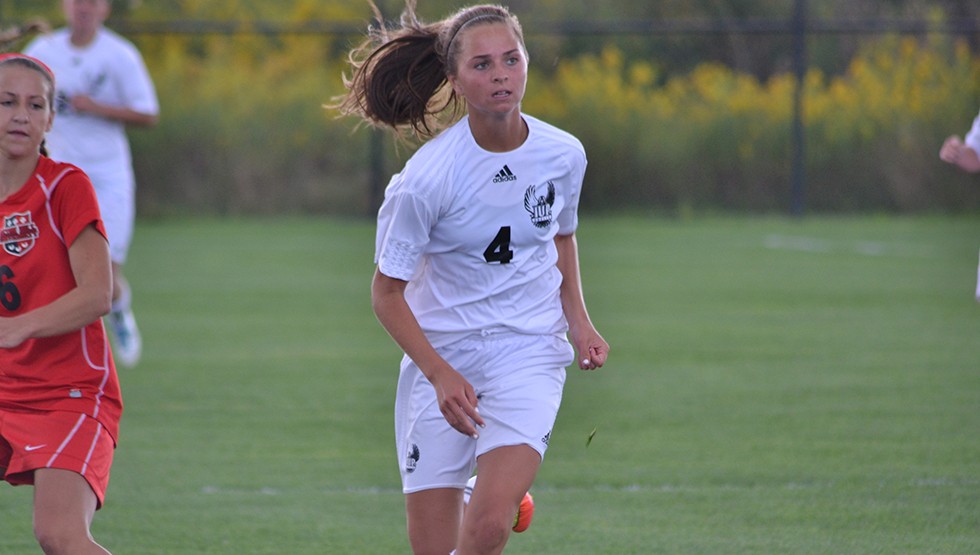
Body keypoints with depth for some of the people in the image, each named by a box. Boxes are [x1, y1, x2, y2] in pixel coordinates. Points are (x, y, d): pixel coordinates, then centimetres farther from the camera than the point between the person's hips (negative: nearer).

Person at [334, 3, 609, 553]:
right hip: (439, 356, -1)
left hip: (529, 353, 1)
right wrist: (442, 376, -19)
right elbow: (387, 291, -8)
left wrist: (579, 321, 4)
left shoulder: (564, 155, -5)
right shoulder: (427, 176, -16)